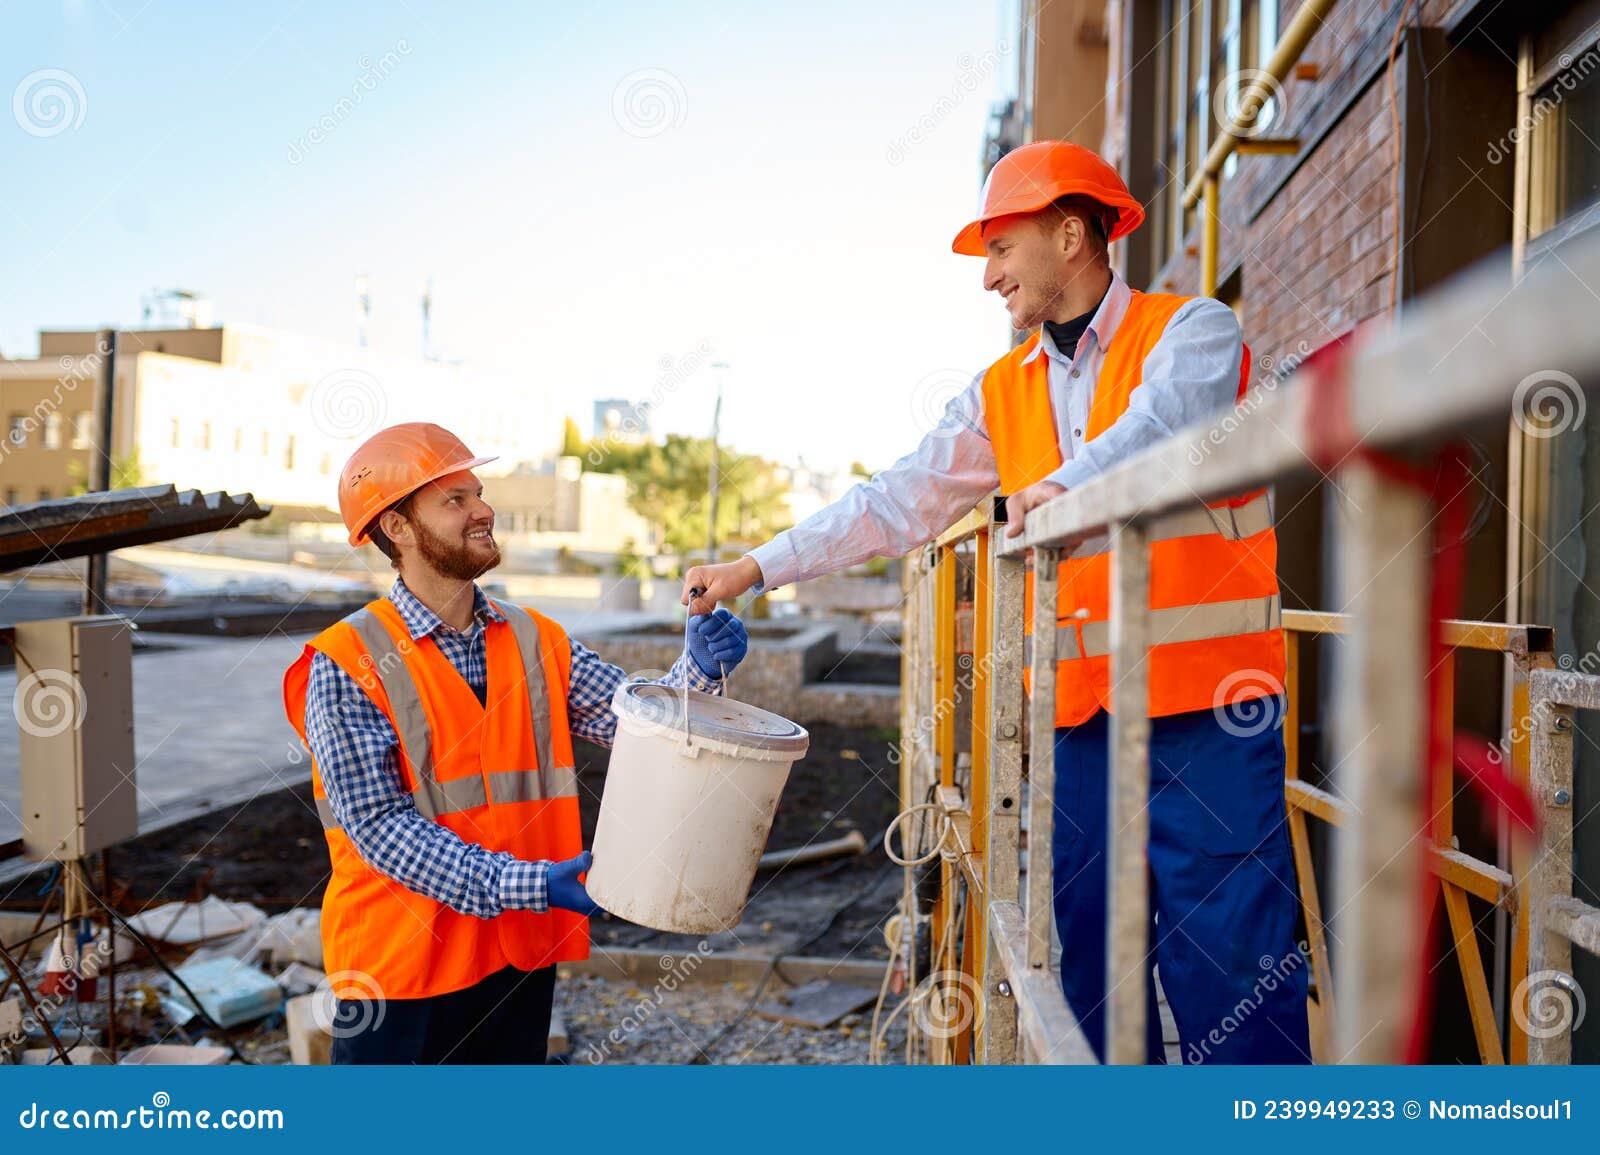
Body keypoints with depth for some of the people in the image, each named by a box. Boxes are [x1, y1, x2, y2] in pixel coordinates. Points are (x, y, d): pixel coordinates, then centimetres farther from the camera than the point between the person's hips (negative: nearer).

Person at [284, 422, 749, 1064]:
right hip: (400, 961, -4)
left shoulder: (537, 642, 4)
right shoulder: (346, 665, -11)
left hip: (524, 954, 5)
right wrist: (524, 884, -25)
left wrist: (700, 668, -23)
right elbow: (379, 826, -17)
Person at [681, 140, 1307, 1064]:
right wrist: (757, 568, 7)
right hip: (1076, 708, 6)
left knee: (1227, 950, -3)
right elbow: (901, 501, 12)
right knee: (1085, 956, 11)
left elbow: (1166, 416, -22)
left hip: (1205, 696, -5)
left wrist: (1068, 482, -39)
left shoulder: (1195, 330, 0)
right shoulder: (1002, 392, 15)